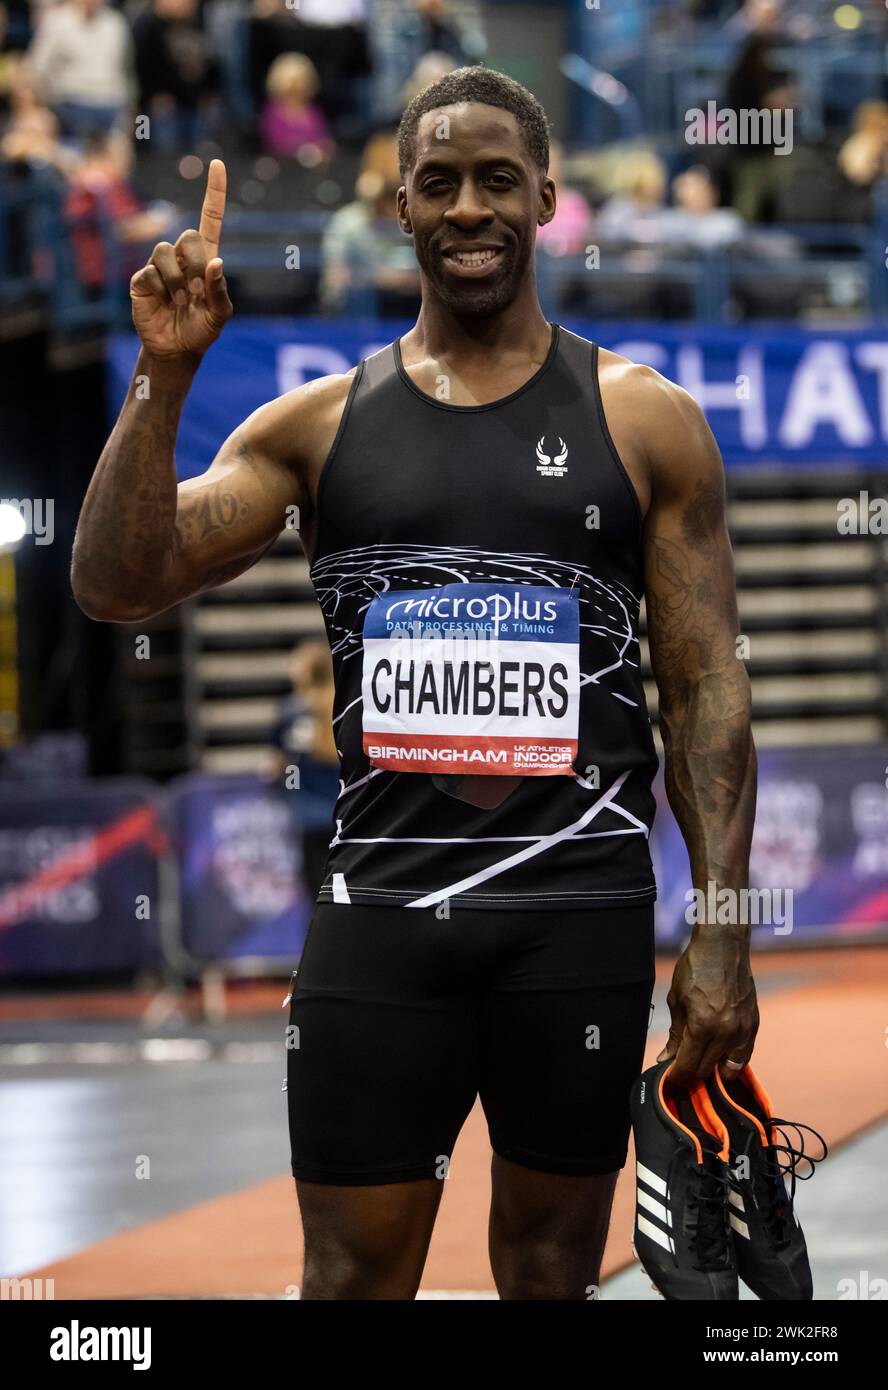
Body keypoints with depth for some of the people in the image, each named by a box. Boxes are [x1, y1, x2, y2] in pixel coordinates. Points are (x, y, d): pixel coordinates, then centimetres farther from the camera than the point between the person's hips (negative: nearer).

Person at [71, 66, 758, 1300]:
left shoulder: (644, 421, 3)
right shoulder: (316, 425, 6)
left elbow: (707, 688, 2)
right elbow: (116, 587, -1)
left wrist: (721, 936, -5)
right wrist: (165, 374, -13)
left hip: (580, 915, -1)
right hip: (382, 909, 1)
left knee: (552, 1271, 9)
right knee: (352, 1277, 4)